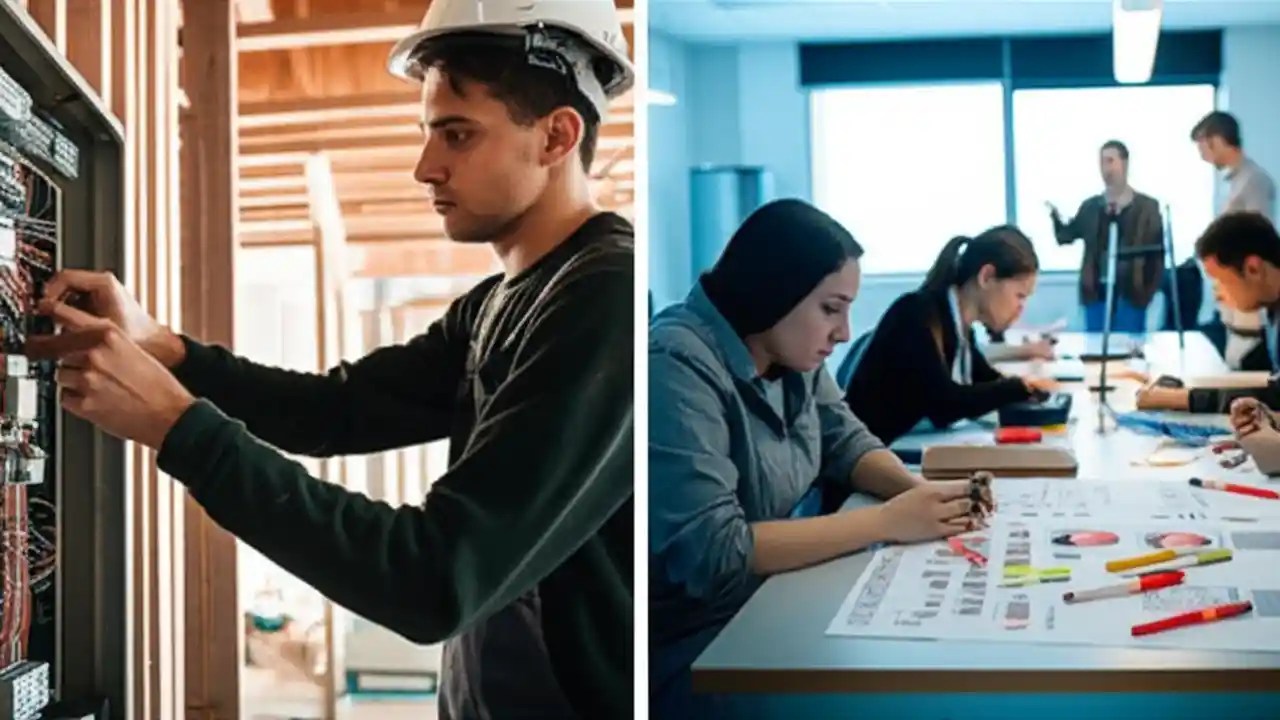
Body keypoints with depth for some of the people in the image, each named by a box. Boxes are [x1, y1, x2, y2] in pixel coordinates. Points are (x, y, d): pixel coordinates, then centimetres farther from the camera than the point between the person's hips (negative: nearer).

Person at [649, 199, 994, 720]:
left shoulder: (790, 355, 2)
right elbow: (710, 555, -30)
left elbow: (847, 444, 15)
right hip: (692, 649, -8)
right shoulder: (676, 369, -24)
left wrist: (920, 490, -8)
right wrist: (888, 522, -25)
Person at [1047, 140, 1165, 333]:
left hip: (1130, 294, -3)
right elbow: (1066, 236, 8)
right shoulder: (1090, 206, 12)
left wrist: (1150, 289, -7)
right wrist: (1056, 217, -12)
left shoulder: (1147, 206, 2)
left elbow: (1157, 250, 0)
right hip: (1097, 294, 3)